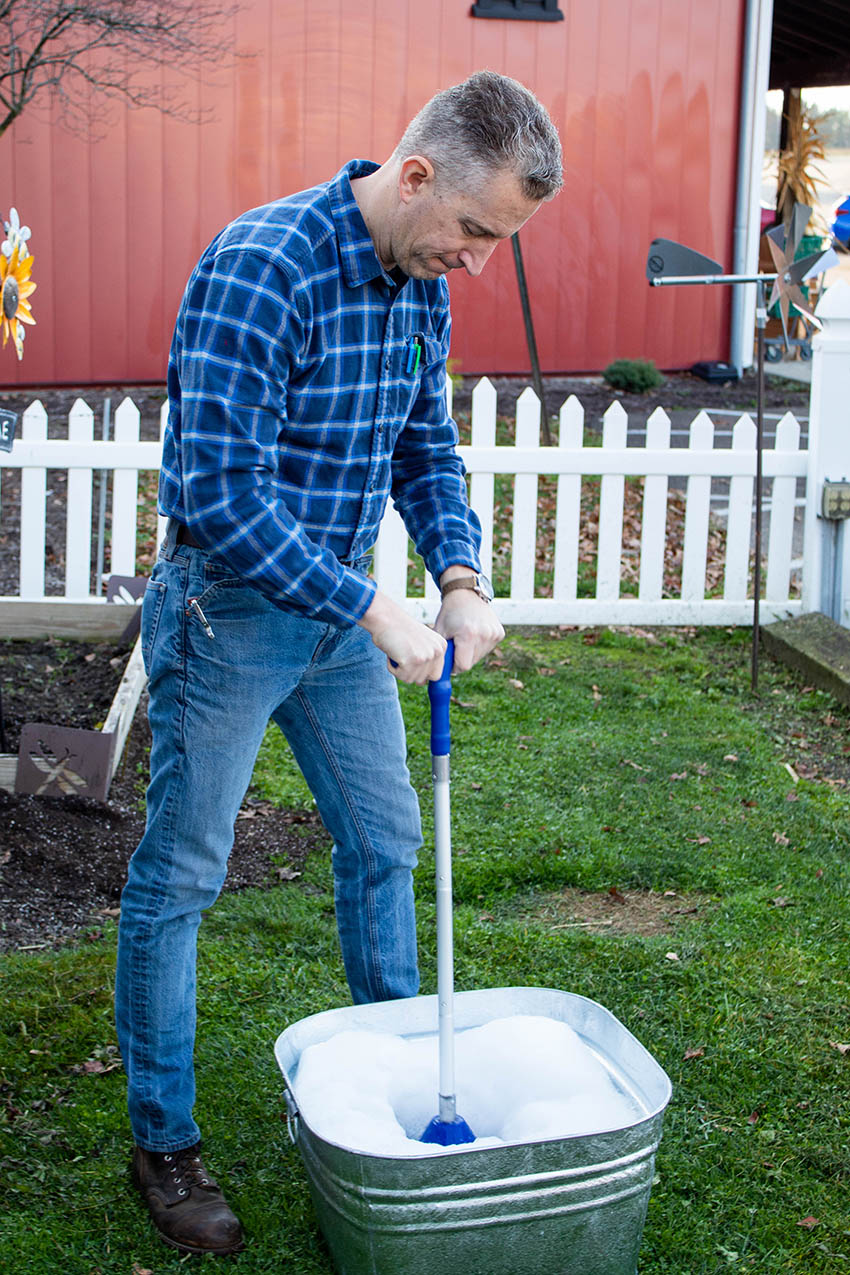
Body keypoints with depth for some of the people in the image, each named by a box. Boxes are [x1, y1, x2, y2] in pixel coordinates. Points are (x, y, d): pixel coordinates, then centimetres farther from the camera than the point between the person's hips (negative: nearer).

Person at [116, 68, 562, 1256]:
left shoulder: (420, 286, 1)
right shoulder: (261, 266, -25)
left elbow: (425, 446, 12)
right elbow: (223, 492, -30)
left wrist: (461, 576, -5)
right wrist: (374, 610, -28)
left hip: (342, 605, 8)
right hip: (229, 607, -7)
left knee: (384, 840, 16)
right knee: (178, 878, 4)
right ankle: (163, 1143, 19)